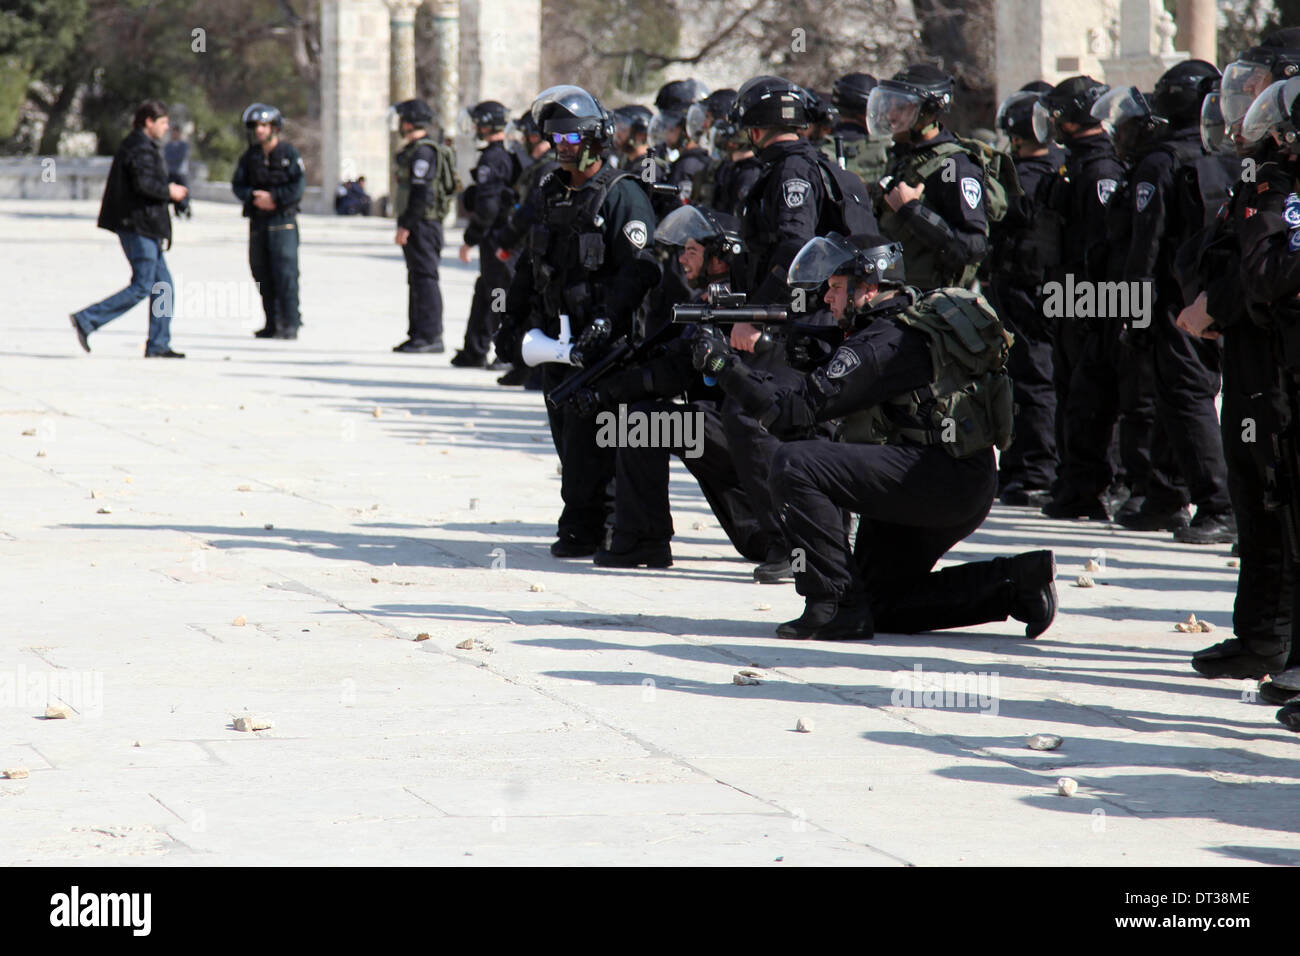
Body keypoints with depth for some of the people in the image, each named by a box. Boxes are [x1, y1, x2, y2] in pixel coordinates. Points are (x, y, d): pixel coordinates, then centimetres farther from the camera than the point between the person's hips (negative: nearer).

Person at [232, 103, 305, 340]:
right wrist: (254, 197, -12)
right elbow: (238, 185, 6)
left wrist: (274, 198, -16)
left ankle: (290, 323, -10)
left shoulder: (288, 153, -2)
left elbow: (298, 185, -9)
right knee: (261, 272, 5)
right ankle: (273, 323, 13)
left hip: (283, 220, -5)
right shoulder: (250, 156, 11)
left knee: (285, 272, -11)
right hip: (258, 221, 5)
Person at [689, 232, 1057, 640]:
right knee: (881, 602, 19)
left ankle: (837, 606, -17)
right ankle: (1015, 581, 10)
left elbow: (796, 411, -18)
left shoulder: (883, 342, -15)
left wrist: (723, 363, -14)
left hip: (935, 476, -10)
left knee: (795, 464, -19)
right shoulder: (917, 313, 15)